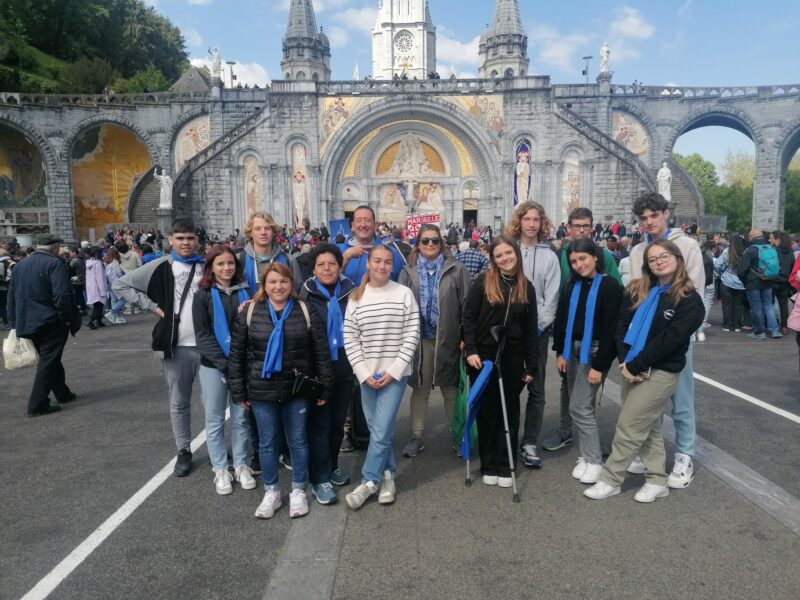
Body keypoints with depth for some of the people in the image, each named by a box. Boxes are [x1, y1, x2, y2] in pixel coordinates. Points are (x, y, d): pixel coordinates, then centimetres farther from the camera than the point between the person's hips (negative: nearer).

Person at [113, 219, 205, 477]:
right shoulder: (160, 267, -1)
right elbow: (120, 285, 1)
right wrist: (152, 306, -5)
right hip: (177, 346, 0)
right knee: (179, 403, 11)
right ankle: (183, 450, 26)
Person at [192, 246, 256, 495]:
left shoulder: (245, 292, 6)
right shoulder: (203, 295, -1)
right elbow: (202, 335, -7)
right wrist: (223, 363, -15)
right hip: (213, 366, -2)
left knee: (241, 417, 9)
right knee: (215, 419, 7)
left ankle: (241, 466, 22)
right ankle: (220, 470, 19)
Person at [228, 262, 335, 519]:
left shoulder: (305, 312, -2)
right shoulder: (249, 312, -1)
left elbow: (321, 352, -1)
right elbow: (237, 354, 2)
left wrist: (325, 387, -2)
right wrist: (239, 391, 0)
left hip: (297, 389, 0)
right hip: (262, 390, 1)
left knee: (298, 440, 11)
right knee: (267, 442, 11)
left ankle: (298, 491, 27)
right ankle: (271, 492, 28)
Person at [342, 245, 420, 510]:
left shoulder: (404, 294, -4)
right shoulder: (356, 298, 3)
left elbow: (412, 336, -6)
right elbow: (350, 340, 2)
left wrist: (393, 370, -11)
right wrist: (364, 373, -6)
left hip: (395, 373, -3)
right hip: (367, 375, 3)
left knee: (382, 430, -6)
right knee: (377, 429, 11)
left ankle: (369, 481, 8)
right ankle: (387, 474, 28)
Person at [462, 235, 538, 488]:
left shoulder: (526, 287, 5)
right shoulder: (482, 281, -5)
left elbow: (531, 329, 6)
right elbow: (468, 317, -5)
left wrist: (531, 365, 4)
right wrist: (471, 350, -14)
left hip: (512, 358, 3)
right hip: (484, 356, -2)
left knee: (509, 412, 9)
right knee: (486, 412, 7)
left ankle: (505, 467, 21)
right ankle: (488, 466, 20)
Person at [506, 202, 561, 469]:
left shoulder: (549, 256, 4)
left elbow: (551, 297, 0)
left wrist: (539, 325, -10)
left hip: (537, 329, 0)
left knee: (536, 389, 3)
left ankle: (530, 443, 12)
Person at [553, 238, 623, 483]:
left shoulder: (610, 286, -11)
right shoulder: (571, 285, 7)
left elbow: (611, 328, -14)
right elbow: (561, 320, 11)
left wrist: (600, 365, -16)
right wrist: (560, 352, 5)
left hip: (595, 352, -6)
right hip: (573, 349, 6)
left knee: (580, 407, -7)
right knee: (580, 406, 11)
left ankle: (594, 461, 7)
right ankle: (586, 455, 23)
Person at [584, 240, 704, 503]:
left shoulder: (690, 299, -9)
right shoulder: (637, 290, 6)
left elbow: (670, 339, -15)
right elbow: (622, 325, 2)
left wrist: (635, 366, -17)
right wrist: (625, 362, -11)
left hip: (660, 372, -6)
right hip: (631, 368, 6)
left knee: (628, 427, -1)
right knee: (648, 427, 15)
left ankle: (610, 480, 13)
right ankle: (657, 481, 28)